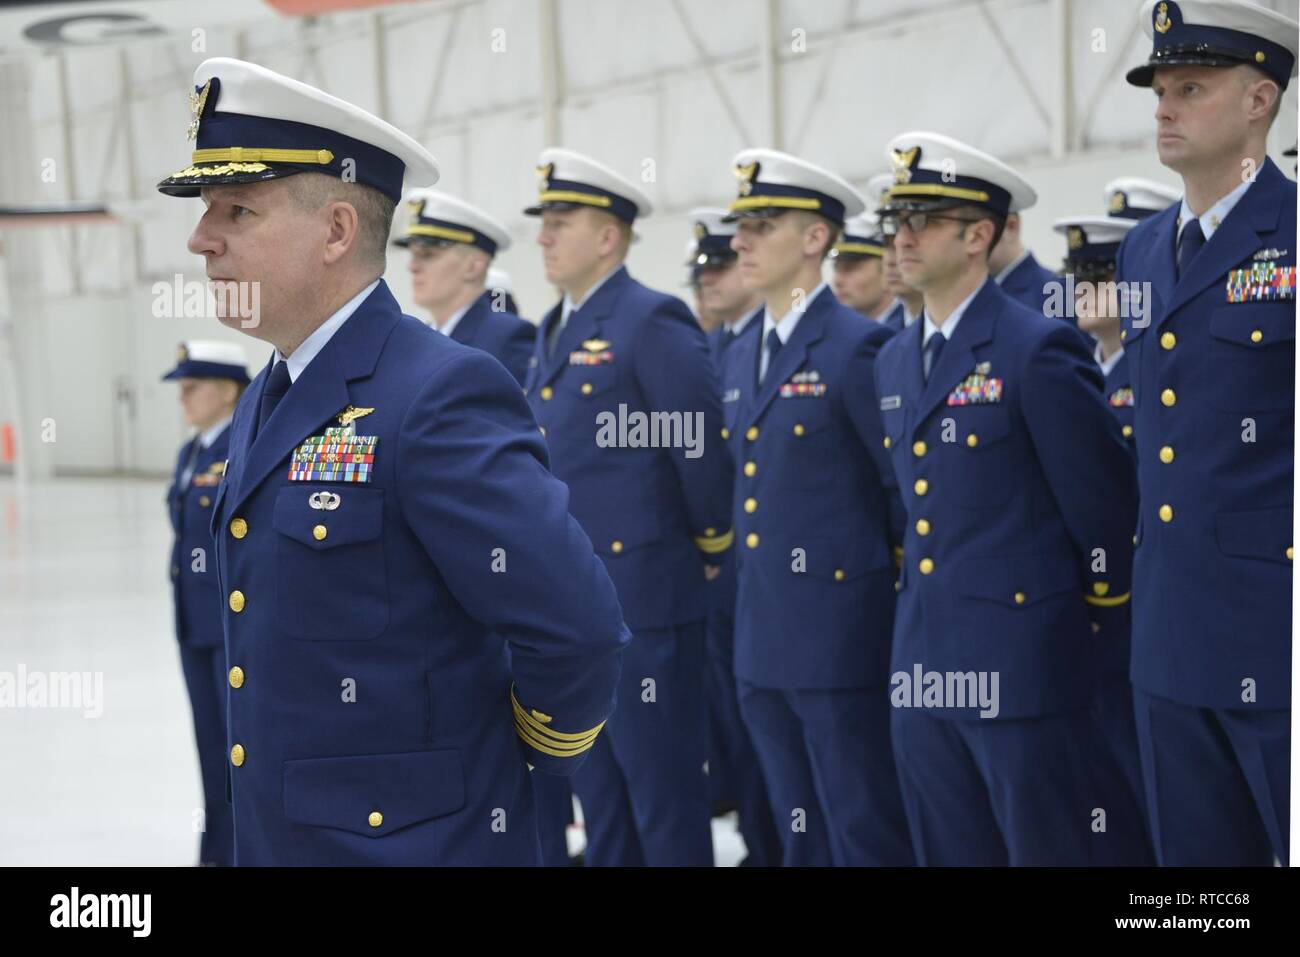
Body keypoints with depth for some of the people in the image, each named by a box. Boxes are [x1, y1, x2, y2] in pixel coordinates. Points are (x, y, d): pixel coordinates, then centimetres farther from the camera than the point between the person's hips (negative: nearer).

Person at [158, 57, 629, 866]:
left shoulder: (440, 396, -20)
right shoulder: (269, 403, 9)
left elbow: (578, 629, -24)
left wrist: (535, 751, -7)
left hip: (412, 839, -8)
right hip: (273, 836, 8)